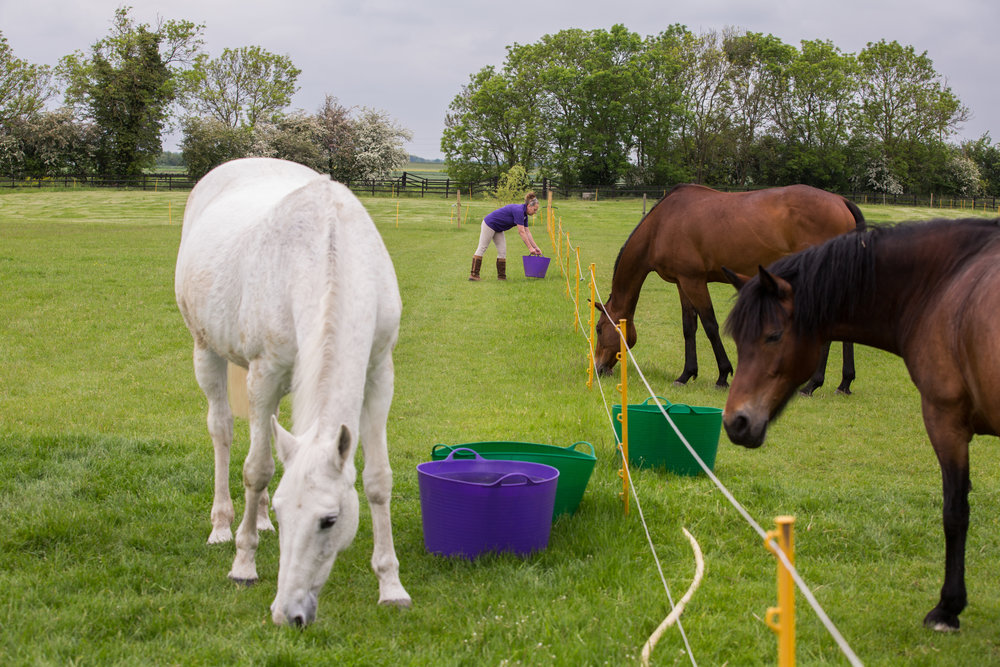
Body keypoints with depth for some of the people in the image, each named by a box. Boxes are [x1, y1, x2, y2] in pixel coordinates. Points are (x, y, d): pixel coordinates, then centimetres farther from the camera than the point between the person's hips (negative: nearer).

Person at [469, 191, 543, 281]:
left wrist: (536, 247, 5)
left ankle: (501, 276, 6)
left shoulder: (524, 214, 3)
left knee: (502, 251, 4)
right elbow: (521, 232, -25)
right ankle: (473, 274, -6)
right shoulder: (518, 210, -25)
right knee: (482, 248, -7)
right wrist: (530, 248, -22)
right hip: (489, 224, -9)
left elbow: (527, 233, 9)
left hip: (498, 229, 9)